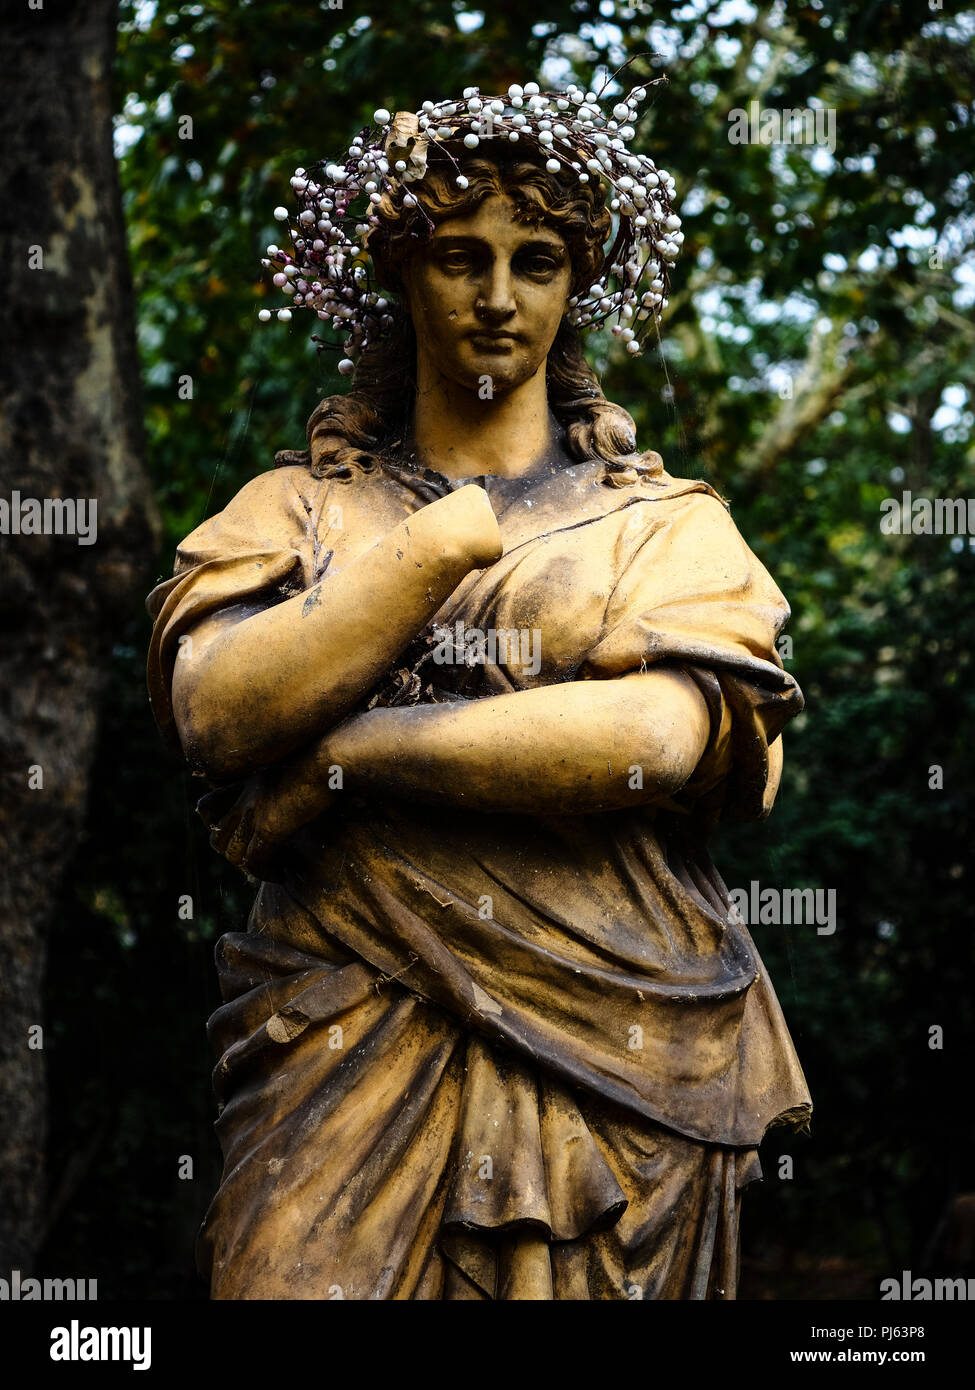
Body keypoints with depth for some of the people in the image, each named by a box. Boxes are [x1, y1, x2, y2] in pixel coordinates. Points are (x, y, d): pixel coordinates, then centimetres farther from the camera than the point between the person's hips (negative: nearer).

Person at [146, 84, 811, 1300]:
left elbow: (665, 736, -11)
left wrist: (339, 750, -11)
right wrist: (444, 539, -8)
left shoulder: (665, 523, 9)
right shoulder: (299, 507, 13)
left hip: (610, 1054, 0)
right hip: (348, 1045, 1)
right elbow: (211, 706, -6)